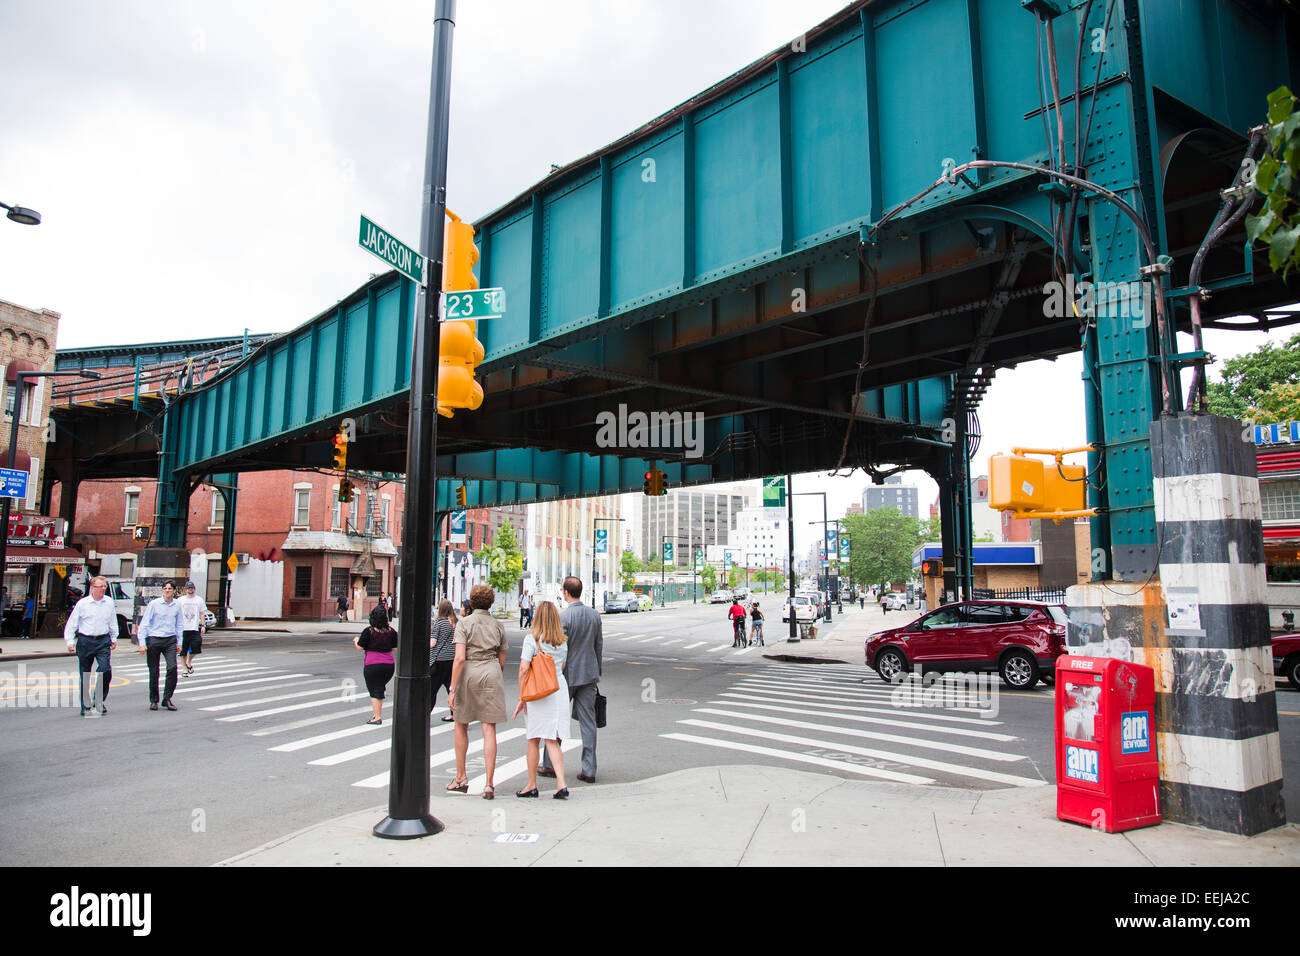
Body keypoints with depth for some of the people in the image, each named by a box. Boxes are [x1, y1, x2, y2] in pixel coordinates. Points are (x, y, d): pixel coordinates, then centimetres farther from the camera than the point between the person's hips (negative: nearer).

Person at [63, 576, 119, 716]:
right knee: (84, 675, 6)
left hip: (103, 641, 1)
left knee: (106, 670, -12)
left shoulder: (109, 602, 6)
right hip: (85, 641, -1)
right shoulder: (82, 603, -2)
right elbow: (72, 623, 2)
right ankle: (86, 706, 17)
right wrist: (70, 640, -4)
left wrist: (114, 639, 20)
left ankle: (101, 701, 5)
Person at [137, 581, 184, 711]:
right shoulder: (154, 604, -3)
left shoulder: (177, 605, 7)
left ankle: (167, 698, -3)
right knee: (154, 672, 4)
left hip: (170, 640, 2)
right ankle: (153, 700, 19)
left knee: (172, 667, -13)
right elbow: (144, 623, -2)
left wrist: (179, 642, 15)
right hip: (154, 639, -2)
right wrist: (142, 643, -8)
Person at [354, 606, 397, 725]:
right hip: (389, 665, 4)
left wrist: (356, 640, 15)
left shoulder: (369, 631, -11)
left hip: (372, 665, -4)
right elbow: (395, 648, 8)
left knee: (374, 691, 2)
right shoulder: (391, 631, 1)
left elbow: (360, 647, -6)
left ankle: (377, 717, -1)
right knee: (380, 688, 18)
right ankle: (378, 714, 21)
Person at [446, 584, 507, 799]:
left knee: (461, 726, 17)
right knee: (489, 730, 2)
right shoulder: (498, 626, 7)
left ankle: (461, 778, 23)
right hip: (492, 674, 2)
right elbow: (502, 661, 11)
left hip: (468, 674, -2)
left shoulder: (464, 623, -4)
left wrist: (453, 689, -11)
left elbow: (460, 658, -13)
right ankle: (488, 784, -2)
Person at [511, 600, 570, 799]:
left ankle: (532, 785, 20)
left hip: (536, 693, -4)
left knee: (533, 740, 10)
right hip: (559, 690, 4)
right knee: (553, 741, 9)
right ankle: (561, 784, -2)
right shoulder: (563, 641, 5)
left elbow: (523, 669, -13)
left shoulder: (532, 639, -9)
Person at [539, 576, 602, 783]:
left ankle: (550, 765, 22)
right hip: (589, 674, 5)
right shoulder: (595, 614, 3)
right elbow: (599, 645, 10)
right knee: (588, 721, 6)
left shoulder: (563, 617, -16)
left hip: (568, 674, -5)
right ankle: (589, 770, 7)